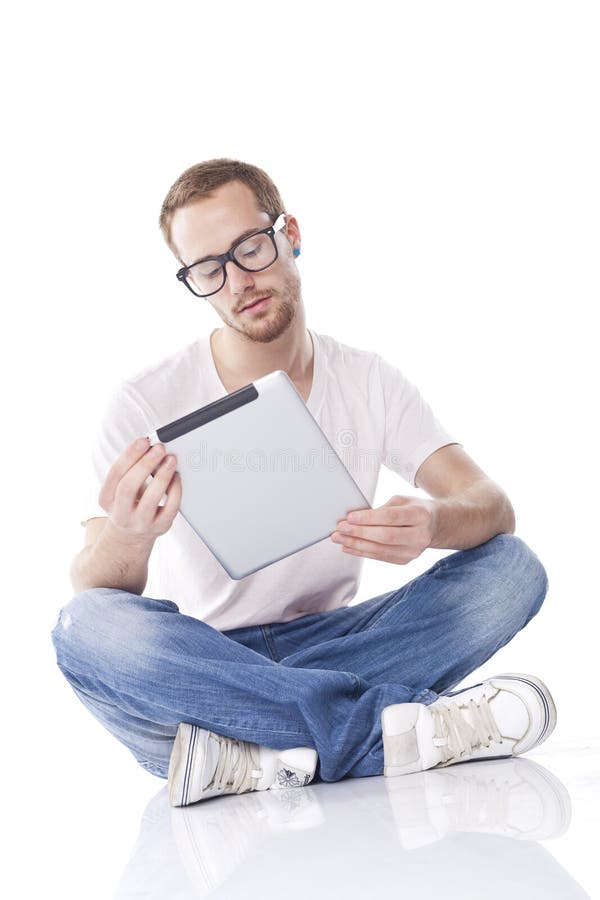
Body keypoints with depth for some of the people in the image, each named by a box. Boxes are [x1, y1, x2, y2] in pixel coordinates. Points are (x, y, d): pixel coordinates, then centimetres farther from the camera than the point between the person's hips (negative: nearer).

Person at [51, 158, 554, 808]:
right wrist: (127, 538, -38)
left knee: (511, 568, -17)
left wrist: (433, 523, -31)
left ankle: (256, 757, -27)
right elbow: (90, 591, -12)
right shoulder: (146, 406, -7)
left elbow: (493, 506, -5)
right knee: (88, 626, -34)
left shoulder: (368, 381, 3)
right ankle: (398, 727, -29)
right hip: (197, 661, -2)